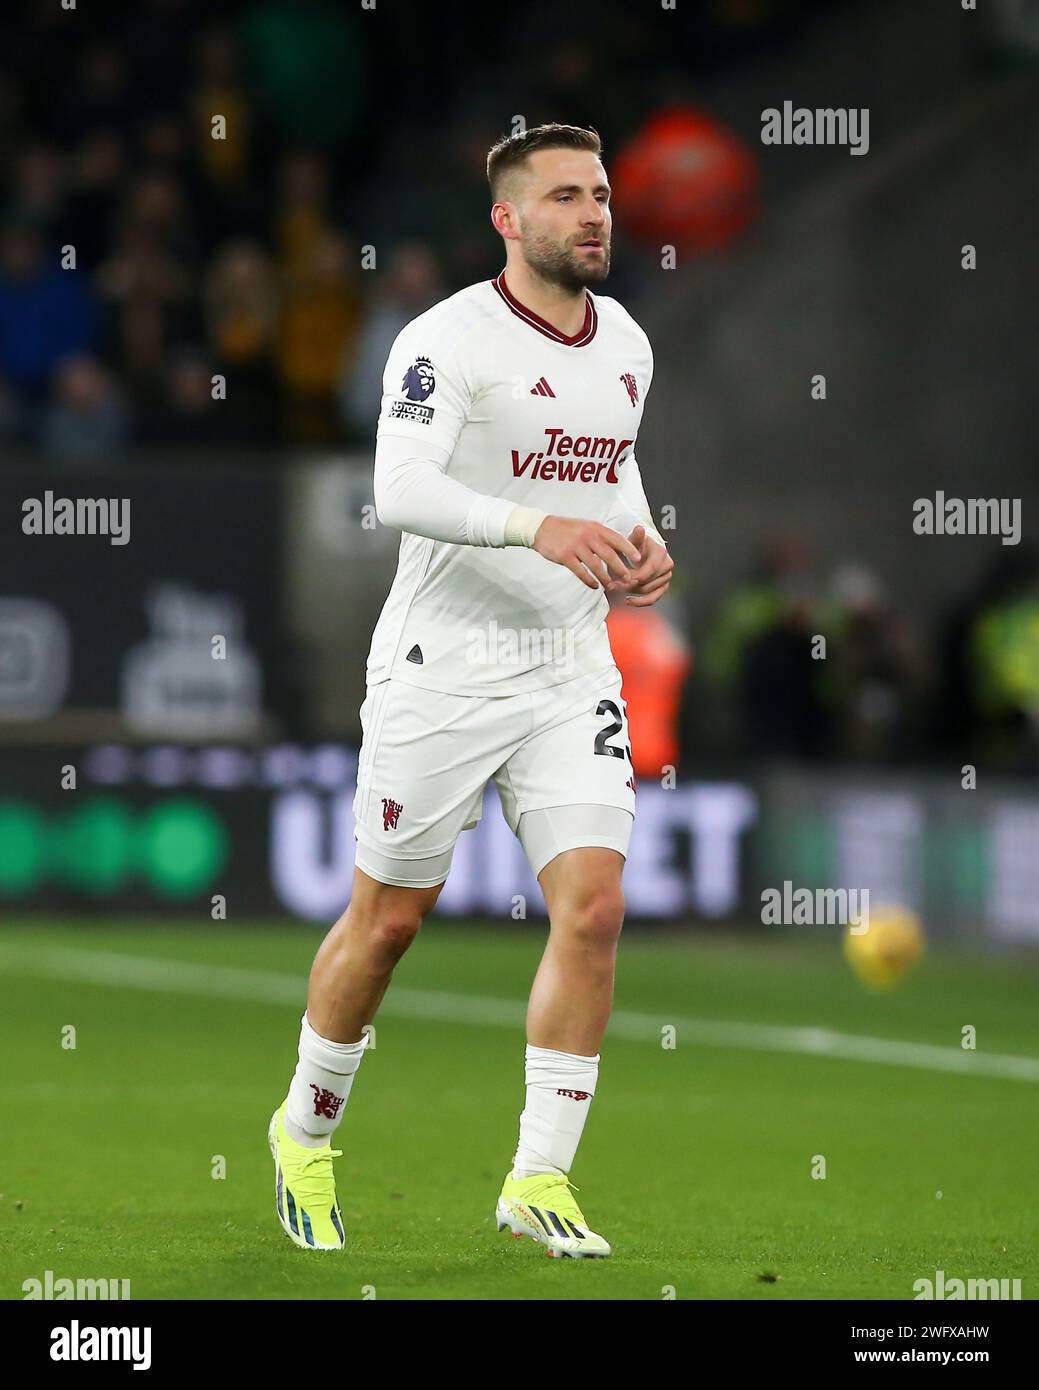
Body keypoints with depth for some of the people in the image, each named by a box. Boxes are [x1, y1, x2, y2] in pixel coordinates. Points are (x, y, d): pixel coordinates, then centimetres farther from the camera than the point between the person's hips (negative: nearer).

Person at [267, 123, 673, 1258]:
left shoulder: (626, 345, 9)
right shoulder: (448, 340, -14)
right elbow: (400, 489, -27)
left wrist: (640, 541, 6)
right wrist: (540, 528, -38)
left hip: (572, 670, 5)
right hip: (443, 670, -5)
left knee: (593, 909, -9)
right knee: (389, 919, 6)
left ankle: (539, 1179, -2)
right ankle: (305, 1131, 30)